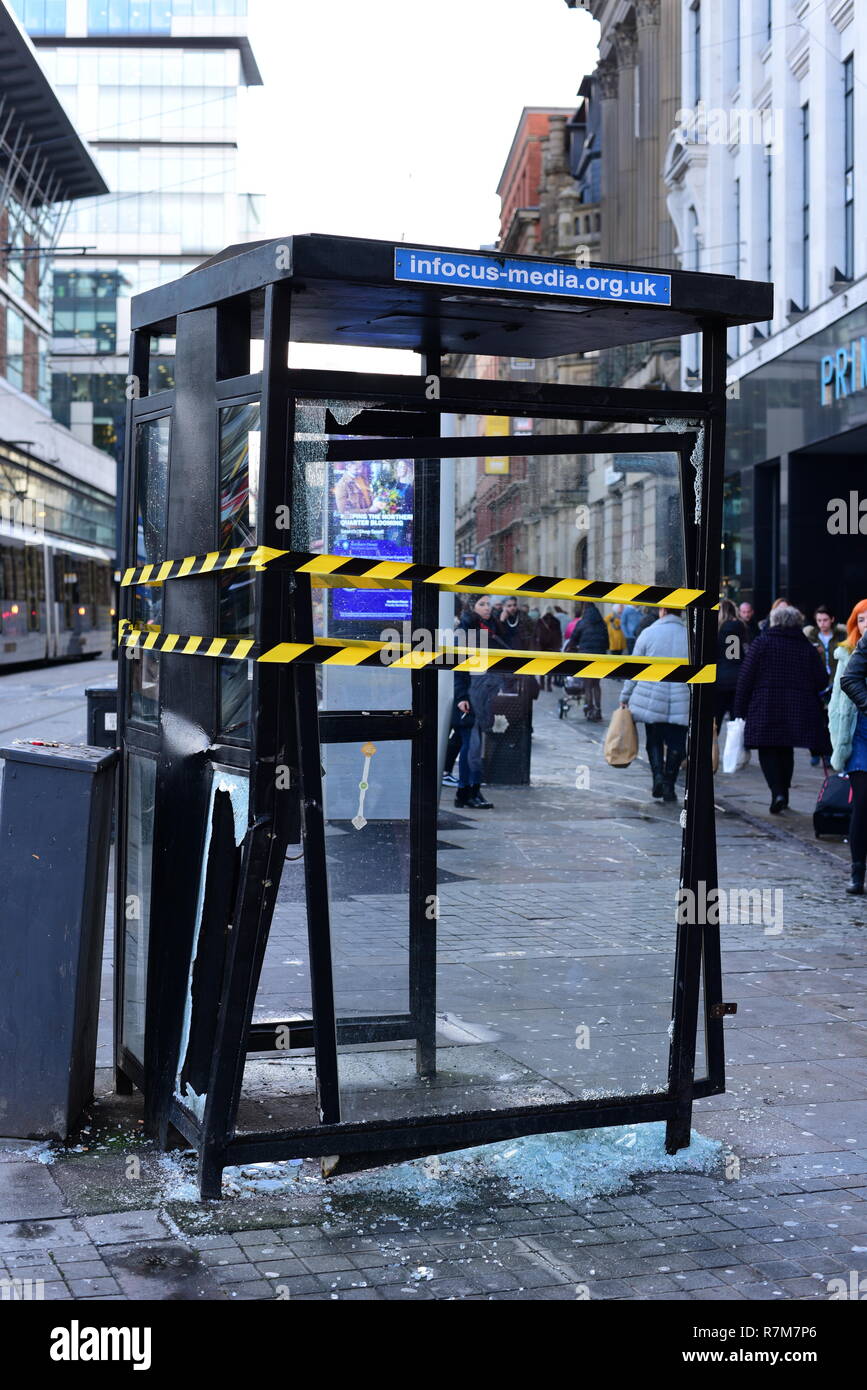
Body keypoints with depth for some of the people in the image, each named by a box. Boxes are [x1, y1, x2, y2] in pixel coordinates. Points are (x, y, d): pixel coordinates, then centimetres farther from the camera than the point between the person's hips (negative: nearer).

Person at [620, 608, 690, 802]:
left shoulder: (648, 633, -1)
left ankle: (658, 775, -7)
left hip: (651, 699, 0)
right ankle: (669, 787, 4)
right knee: (676, 744, 7)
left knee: (654, 741, 13)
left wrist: (625, 698, 10)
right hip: (681, 703, 0)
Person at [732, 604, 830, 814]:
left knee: (767, 751, 4)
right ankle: (784, 793, 19)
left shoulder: (761, 643, -1)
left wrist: (739, 710, -2)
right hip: (799, 710, 3)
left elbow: (745, 678, -5)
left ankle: (777, 792, -14)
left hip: (765, 708, -3)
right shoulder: (807, 647, 5)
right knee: (786, 750, 17)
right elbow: (821, 680, 3)